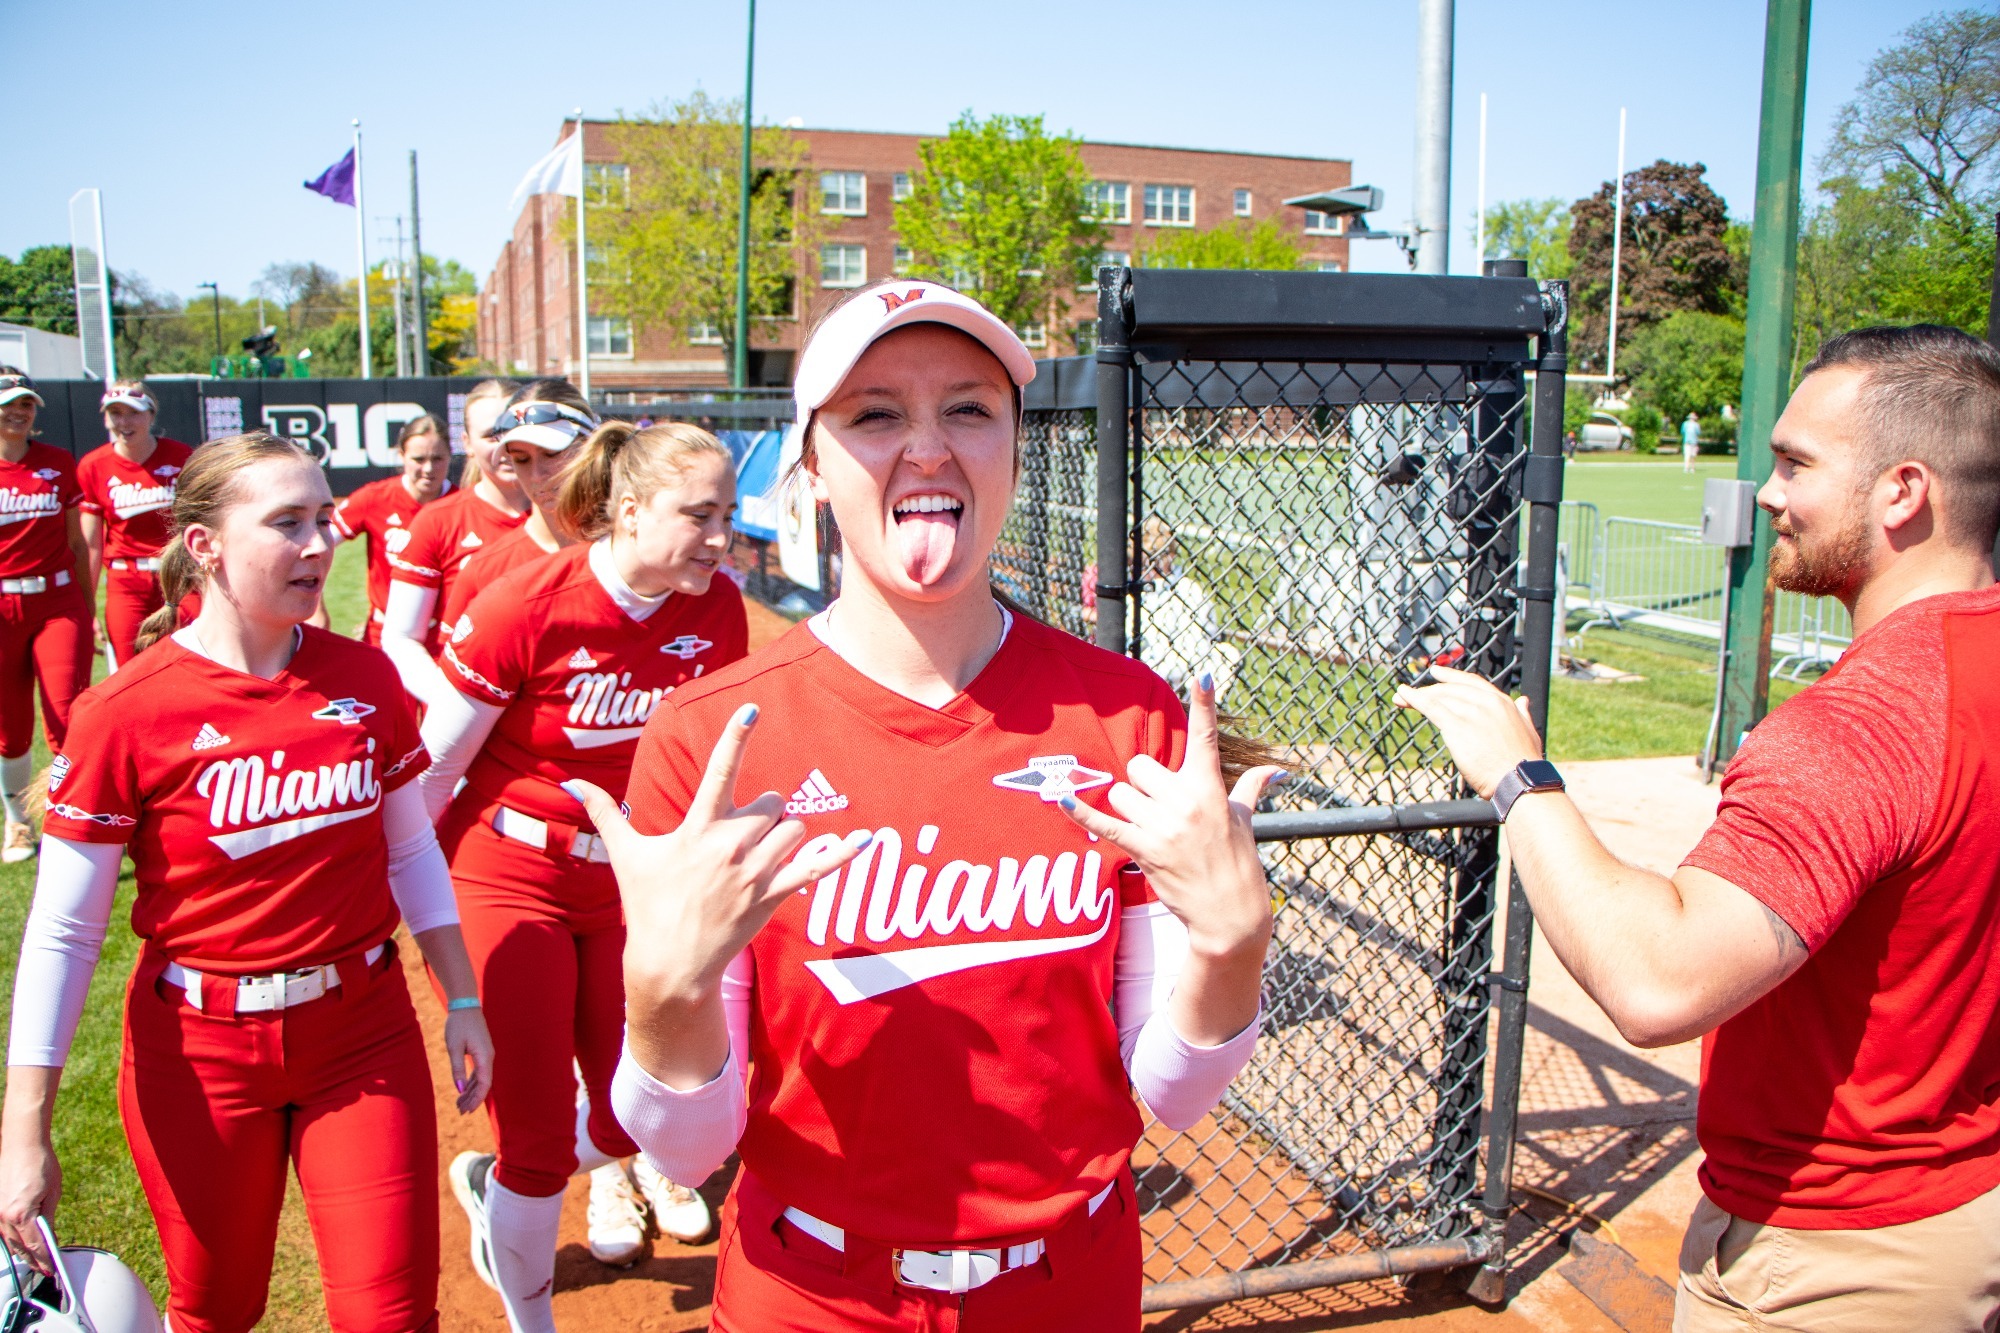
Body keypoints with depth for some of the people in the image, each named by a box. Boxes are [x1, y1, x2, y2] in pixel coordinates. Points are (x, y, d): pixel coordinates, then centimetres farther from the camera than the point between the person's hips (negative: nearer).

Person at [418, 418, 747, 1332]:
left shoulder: (718, 612, -8)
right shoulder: (526, 605, -22)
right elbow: (431, 767, -11)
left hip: (628, 885, 5)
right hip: (509, 878, -4)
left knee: (632, 1118, 8)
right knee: (540, 1140, -1)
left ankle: (495, 1182, 41)